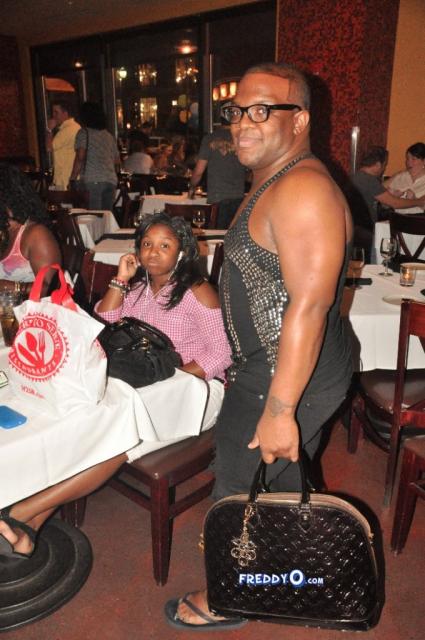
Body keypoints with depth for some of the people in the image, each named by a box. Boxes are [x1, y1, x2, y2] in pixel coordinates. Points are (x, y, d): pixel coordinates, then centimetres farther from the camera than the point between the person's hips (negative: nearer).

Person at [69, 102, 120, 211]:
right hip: (111, 181, 6)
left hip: (92, 181, -6)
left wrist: (73, 179, -9)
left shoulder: (84, 133, 2)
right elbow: (117, 162, 22)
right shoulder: (109, 135, 19)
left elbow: (80, 158, -10)